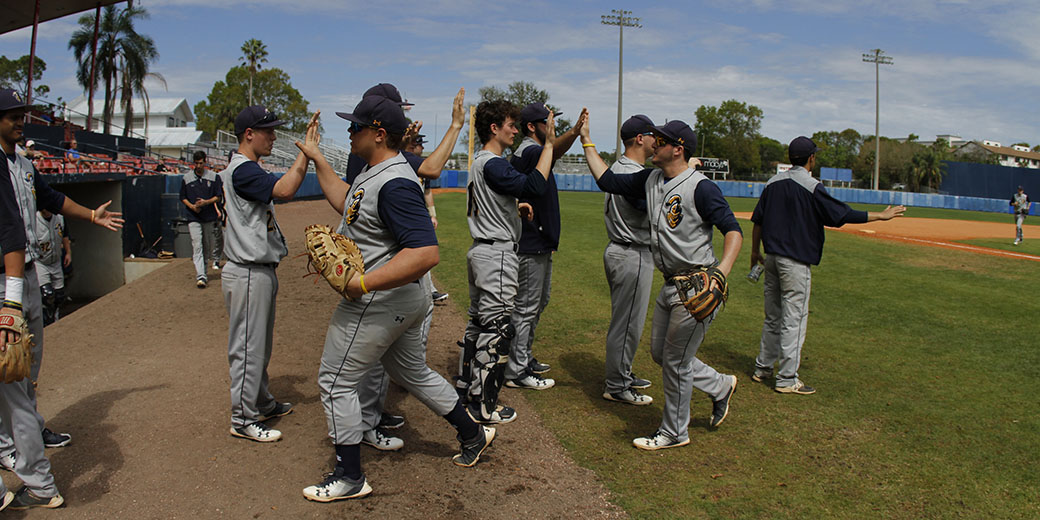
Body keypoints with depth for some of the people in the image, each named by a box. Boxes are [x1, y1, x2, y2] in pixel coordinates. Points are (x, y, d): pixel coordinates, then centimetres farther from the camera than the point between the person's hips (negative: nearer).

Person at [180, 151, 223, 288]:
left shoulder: (213, 177, 4)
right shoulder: (186, 178, 4)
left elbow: (218, 197, 4)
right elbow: (183, 198, 10)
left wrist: (206, 202, -14)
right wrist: (192, 206, -9)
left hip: (209, 216, 2)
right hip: (193, 217, -2)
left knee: (208, 246, 11)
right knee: (197, 245, -13)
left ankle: (204, 271, 32)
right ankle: (200, 276, -20)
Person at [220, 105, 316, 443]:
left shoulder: (246, 170, 17)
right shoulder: (242, 169, -17)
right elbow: (285, 189, -32)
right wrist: (307, 147, -27)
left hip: (261, 272, 11)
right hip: (248, 274, -11)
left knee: (260, 344, 19)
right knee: (247, 347, -2)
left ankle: (263, 404, 32)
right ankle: (243, 419, 8)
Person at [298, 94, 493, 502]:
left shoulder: (395, 184, -26)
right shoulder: (374, 171, 7)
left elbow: (426, 253, -34)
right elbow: (347, 203, 25)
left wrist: (364, 283, -33)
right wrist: (316, 159, 20)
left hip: (377, 303, -10)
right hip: (403, 301, 11)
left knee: (336, 382, 4)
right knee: (413, 374, 24)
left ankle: (349, 477, 17)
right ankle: (473, 436, 36)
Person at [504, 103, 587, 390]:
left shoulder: (535, 151, 17)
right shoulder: (528, 150, -16)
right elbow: (550, 154, -38)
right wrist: (574, 132, -54)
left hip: (541, 243, 11)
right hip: (531, 244, -11)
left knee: (539, 302, 20)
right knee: (526, 307, -5)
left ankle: (524, 358, 31)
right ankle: (517, 372, 3)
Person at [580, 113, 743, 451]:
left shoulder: (701, 187, -16)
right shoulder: (650, 180, 8)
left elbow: (733, 230, -20)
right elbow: (608, 181, 14)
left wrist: (723, 268, -36)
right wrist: (586, 140, 12)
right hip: (670, 284, 9)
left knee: (675, 360, 0)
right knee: (660, 353, 18)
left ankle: (674, 433, 20)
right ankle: (720, 387, 37)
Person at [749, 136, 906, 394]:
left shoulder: (773, 182, 8)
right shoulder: (811, 186, -12)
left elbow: (757, 220, 11)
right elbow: (841, 214, -14)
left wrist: (755, 251, 20)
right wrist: (881, 215, -5)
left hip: (772, 257, 7)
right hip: (796, 260, -7)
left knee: (772, 316, 16)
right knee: (794, 319, -1)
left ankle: (763, 369, 24)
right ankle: (787, 380, 3)